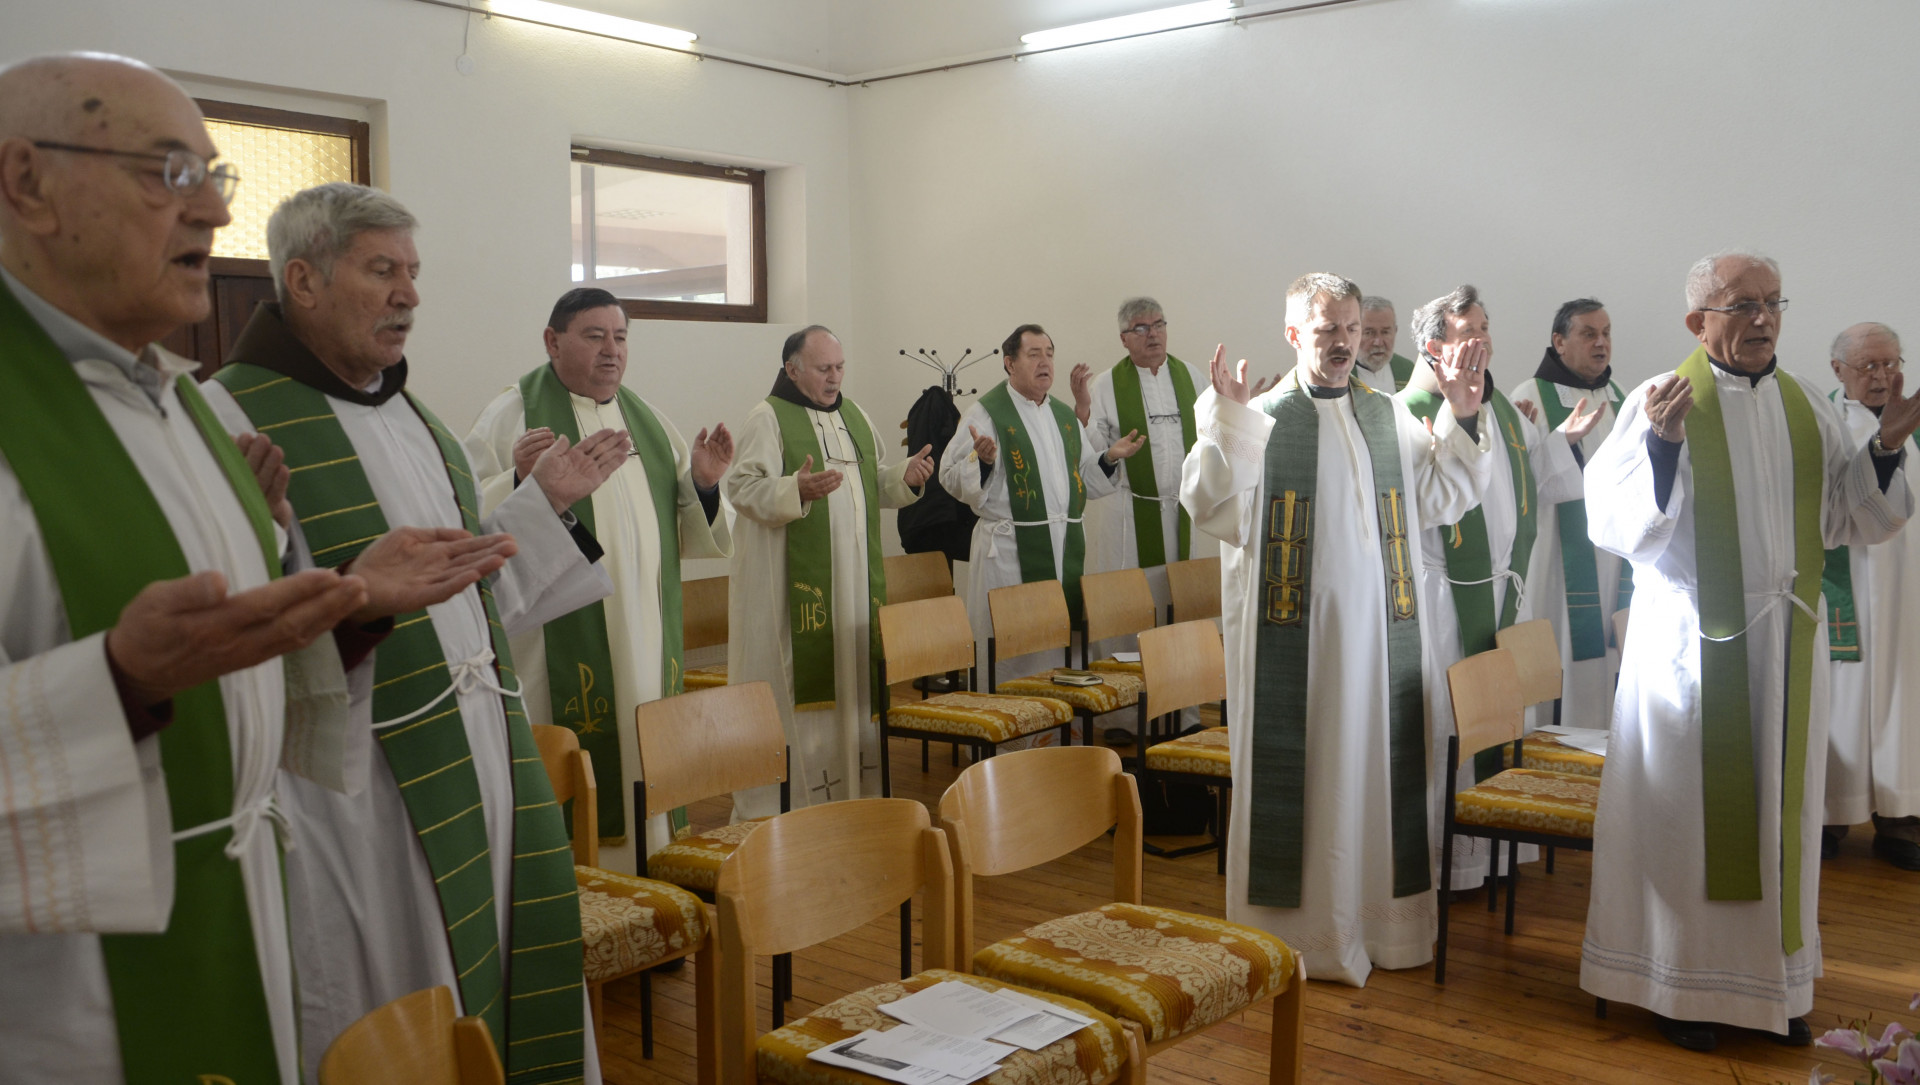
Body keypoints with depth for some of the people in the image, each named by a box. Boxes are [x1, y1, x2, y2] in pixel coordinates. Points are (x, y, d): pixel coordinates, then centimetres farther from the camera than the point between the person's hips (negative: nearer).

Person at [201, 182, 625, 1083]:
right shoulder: (229, 418, -10)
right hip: (356, 796, -7)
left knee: (500, 999, 14)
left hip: (478, 768, 8)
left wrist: (545, 502, 12)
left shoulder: (409, 417, 15)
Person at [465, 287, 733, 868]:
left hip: (645, 643, 5)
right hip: (560, 641, -5)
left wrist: (703, 484, -2)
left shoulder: (645, 418, 15)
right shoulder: (514, 412, -2)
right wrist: (519, 481, -27)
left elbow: (683, 533, 16)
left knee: (644, 755, 10)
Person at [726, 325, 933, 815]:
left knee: (853, 679, 9)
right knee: (794, 688, -5)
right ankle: (774, 804, 4)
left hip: (854, 580, 7)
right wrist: (797, 489, -31)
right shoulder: (768, 417, -6)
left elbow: (871, 487, 21)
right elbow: (743, 489, -15)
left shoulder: (853, 415, 15)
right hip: (793, 585, -7)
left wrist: (905, 477, 1)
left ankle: (850, 787, 19)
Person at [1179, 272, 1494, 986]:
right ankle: (1294, 932, 17)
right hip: (1293, 636, -5)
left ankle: (1378, 922, 27)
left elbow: (1439, 498, 8)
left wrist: (1459, 417, -1)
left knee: (1378, 772, 12)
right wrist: (1224, 424, -24)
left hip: (1380, 633, 5)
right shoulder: (1260, 418, -5)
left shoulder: (1389, 416, 11)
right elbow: (1216, 512, -14)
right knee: (1297, 777, 3)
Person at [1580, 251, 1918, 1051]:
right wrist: (1660, 445, -29)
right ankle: (1682, 982, 18)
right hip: (1690, 644, -5)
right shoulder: (1659, 403, -8)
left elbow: (1855, 520, 8)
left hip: (1784, 642, 5)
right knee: (1688, 807, 5)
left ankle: (1775, 978, 26)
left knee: (1779, 806, 12)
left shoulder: (1807, 409, 7)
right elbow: (1612, 523, -16)